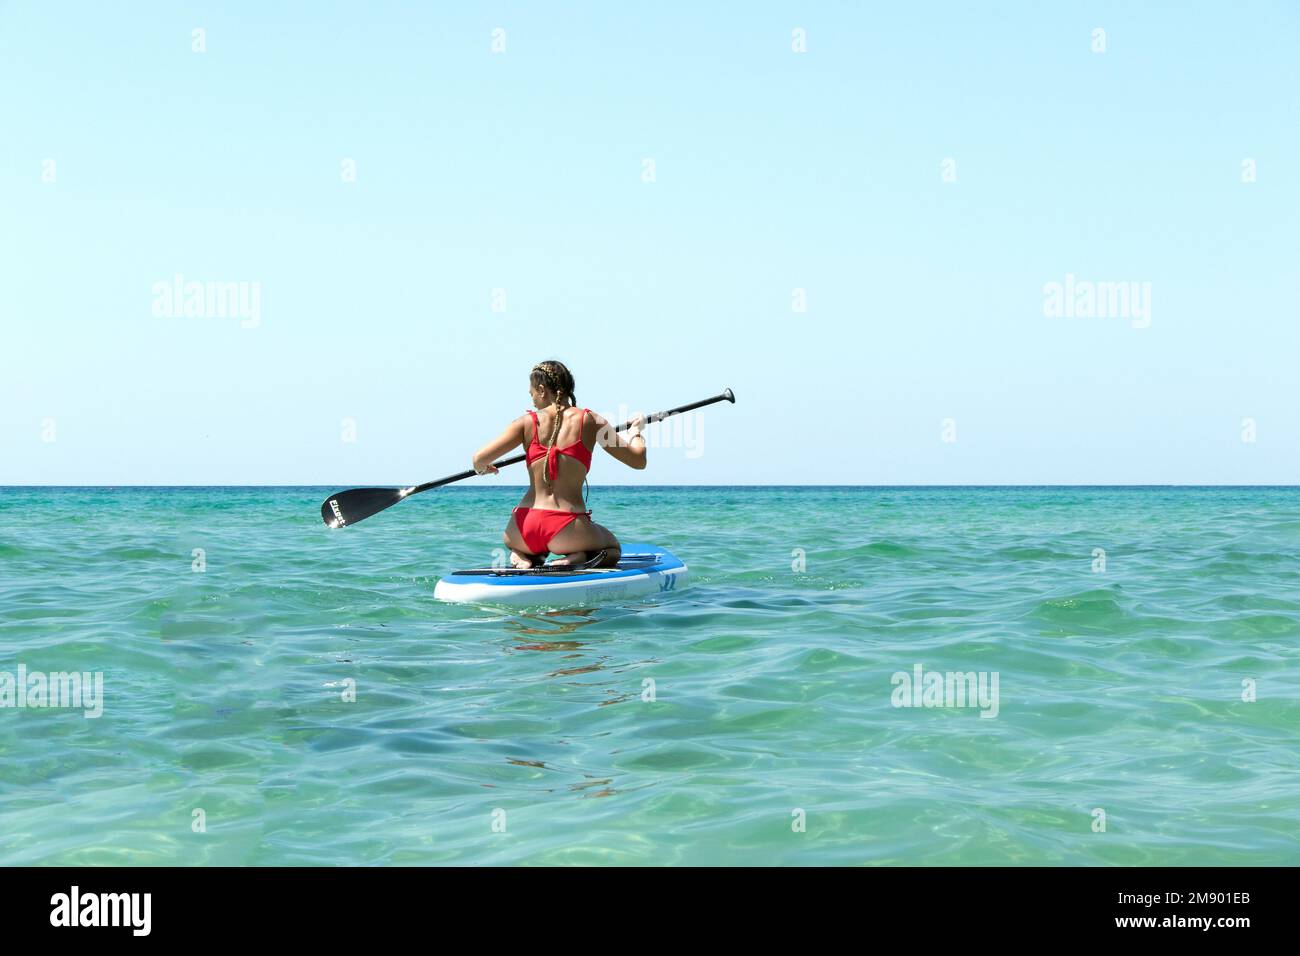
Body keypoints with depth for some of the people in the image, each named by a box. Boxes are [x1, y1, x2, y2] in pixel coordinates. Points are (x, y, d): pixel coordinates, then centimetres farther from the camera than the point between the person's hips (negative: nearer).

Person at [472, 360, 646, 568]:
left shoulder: (528, 422, 1)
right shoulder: (589, 420, 0)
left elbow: (479, 459, -5)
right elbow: (638, 460, 3)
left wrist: (482, 469, 20)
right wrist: (636, 431, 24)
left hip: (525, 527, 2)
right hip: (567, 532, -2)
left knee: (509, 540, 40)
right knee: (613, 549, 29)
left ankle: (523, 560, 1)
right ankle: (574, 559, -6)